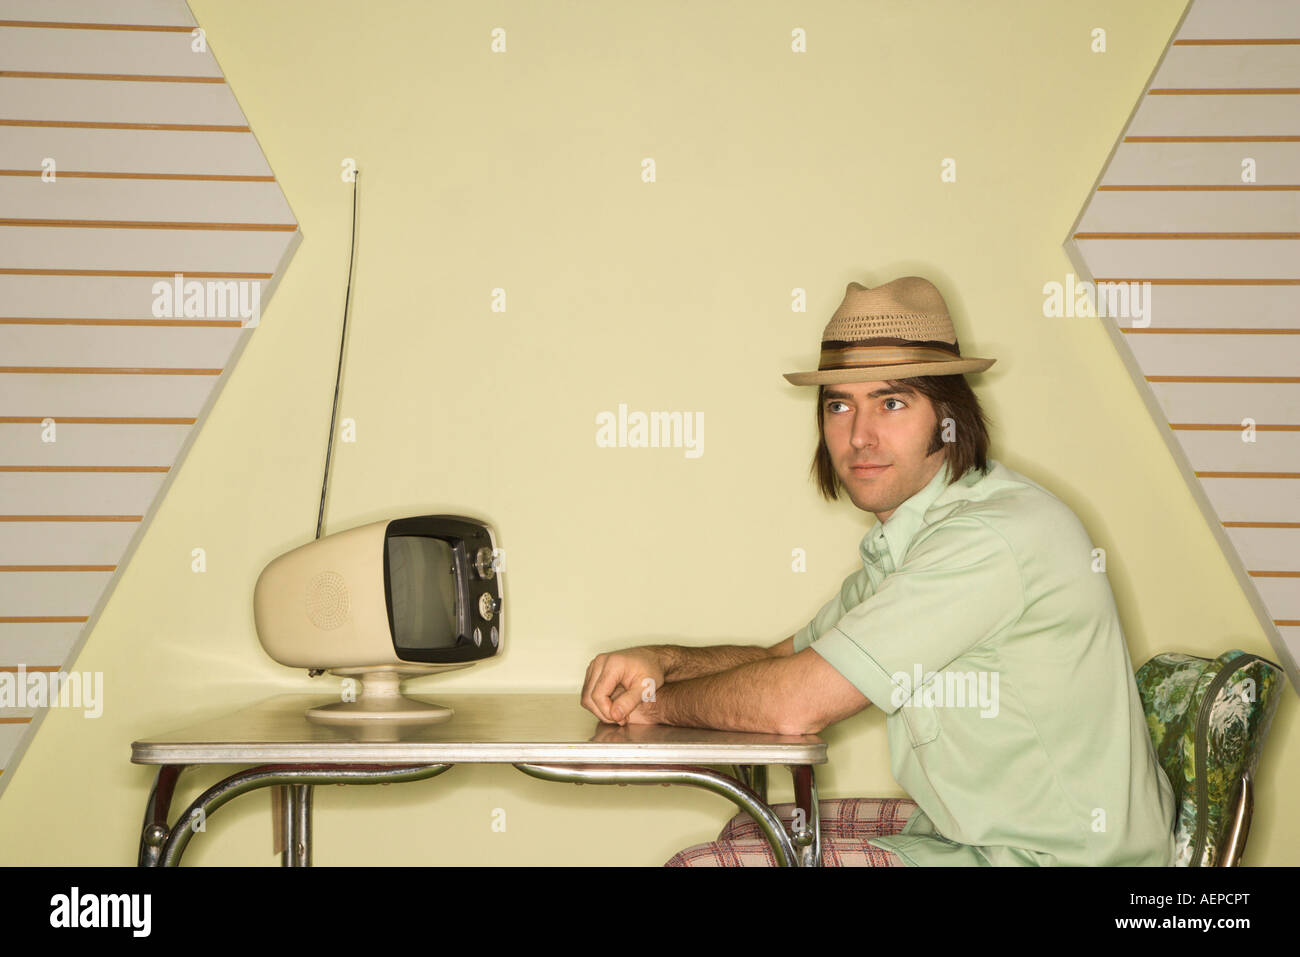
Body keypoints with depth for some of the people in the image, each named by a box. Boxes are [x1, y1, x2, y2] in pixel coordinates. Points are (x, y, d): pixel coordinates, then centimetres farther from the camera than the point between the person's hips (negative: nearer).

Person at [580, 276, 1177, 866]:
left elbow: (795, 703, -25)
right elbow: (787, 658, 18)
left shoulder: (991, 538, -24)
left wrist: (658, 702, -7)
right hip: (982, 829, 10)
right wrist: (663, 661, -2)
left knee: (708, 863, -12)